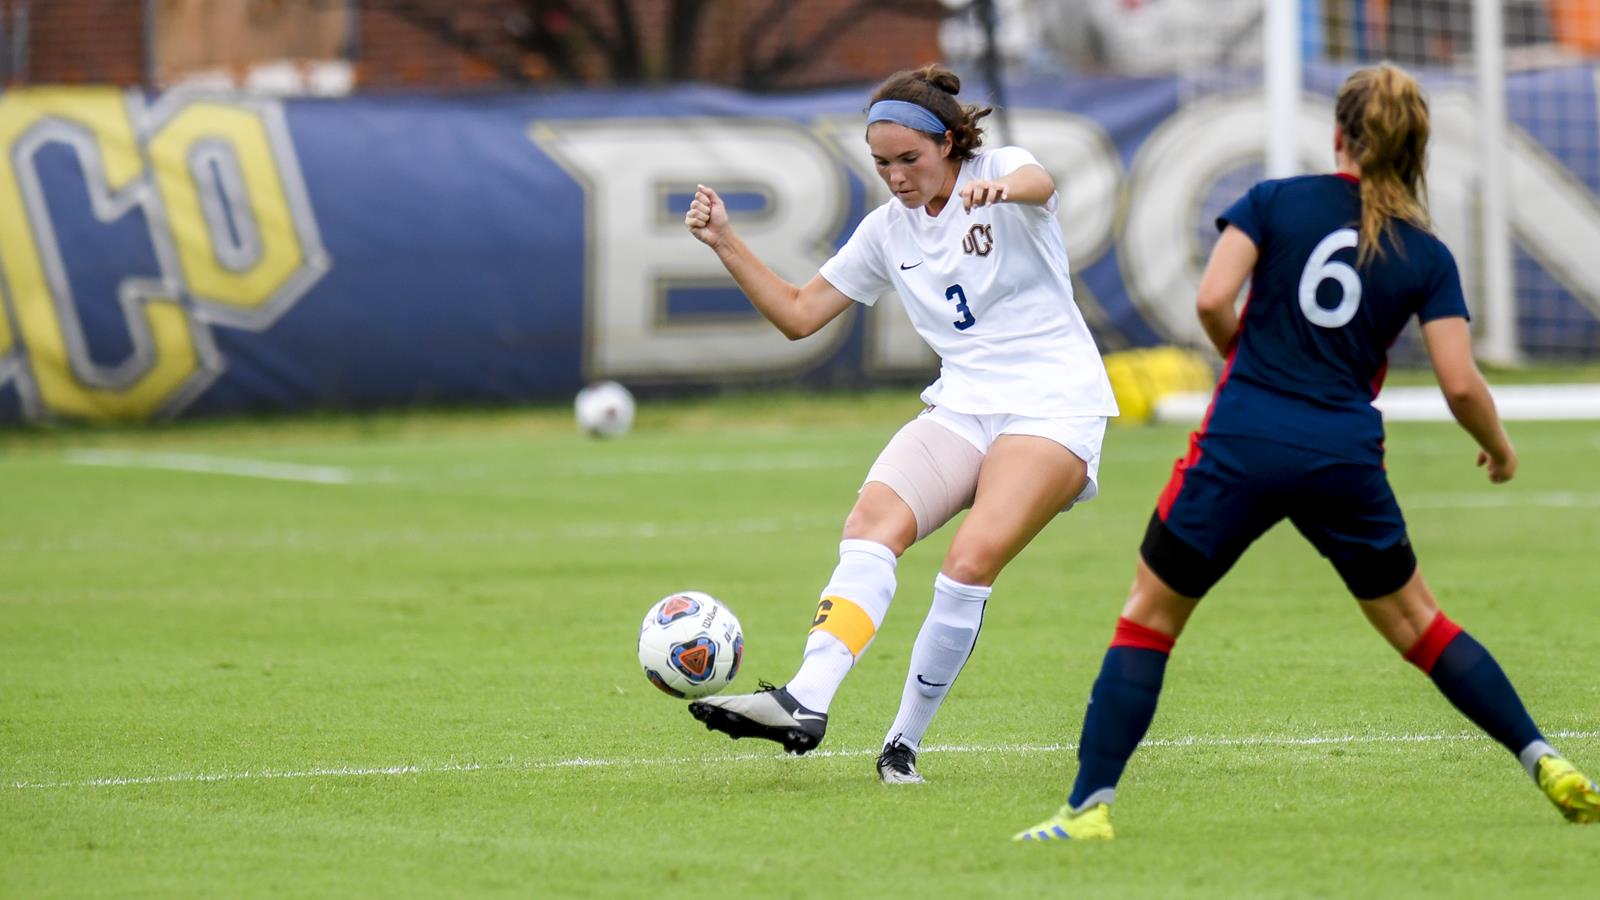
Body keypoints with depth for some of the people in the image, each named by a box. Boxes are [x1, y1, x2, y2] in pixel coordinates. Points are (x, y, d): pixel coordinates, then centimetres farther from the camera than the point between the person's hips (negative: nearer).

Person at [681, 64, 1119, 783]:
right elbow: (798, 314, 18)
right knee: (873, 520, -24)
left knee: (971, 561, -27)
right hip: (961, 405, 5)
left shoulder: (999, 169, -3)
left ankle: (904, 742, -16)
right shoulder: (887, 230, 13)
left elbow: (1038, 182, -30)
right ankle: (805, 703, -42)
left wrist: (999, 189, -55)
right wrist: (725, 244, 5)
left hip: (1053, 406, -5)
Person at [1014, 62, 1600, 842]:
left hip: (1241, 446, -2)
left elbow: (1212, 300, -8)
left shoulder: (1275, 201, 2)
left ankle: (1089, 805, -2)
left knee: (1148, 616, 8)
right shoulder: (1426, 257, 6)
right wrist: (1499, 451, 19)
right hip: (1346, 457, 2)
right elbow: (1460, 383, 0)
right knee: (1412, 618, 20)